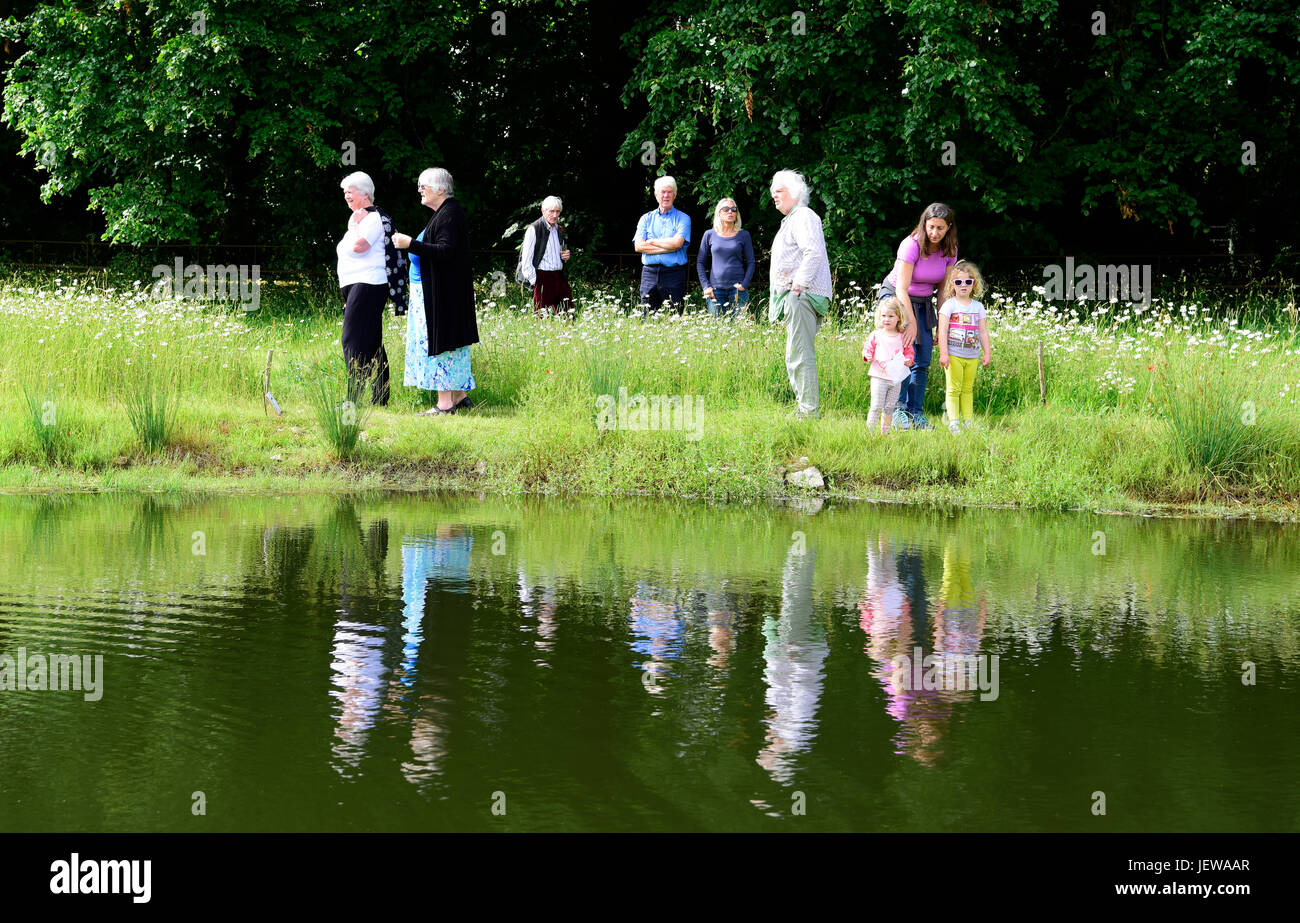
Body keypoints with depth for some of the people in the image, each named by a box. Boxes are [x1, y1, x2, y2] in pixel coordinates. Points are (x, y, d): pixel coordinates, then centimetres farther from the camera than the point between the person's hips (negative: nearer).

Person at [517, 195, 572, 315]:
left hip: (559, 278, 6)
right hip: (542, 277, -6)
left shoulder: (559, 229, 15)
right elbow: (526, 261, -8)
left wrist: (565, 256, 7)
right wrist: (535, 282, -13)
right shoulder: (534, 229, -7)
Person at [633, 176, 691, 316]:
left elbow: (677, 243, -10)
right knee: (647, 319, -1)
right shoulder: (646, 219, 14)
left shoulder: (682, 219, 6)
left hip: (673, 273, -2)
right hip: (650, 272, 2)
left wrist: (651, 242, -1)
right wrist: (667, 247, -7)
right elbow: (638, 246, 0)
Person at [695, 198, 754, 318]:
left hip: (737, 289, -1)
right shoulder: (709, 235, 8)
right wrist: (706, 286, 1)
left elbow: (751, 263, 8)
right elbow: (700, 263, 11)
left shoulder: (743, 235, 6)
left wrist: (744, 284, -4)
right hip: (715, 289, 1)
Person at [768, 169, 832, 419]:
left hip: (802, 296, -11)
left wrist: (799, 284, -21)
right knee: (795, 356, 12)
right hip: (794, 297, 11)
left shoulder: (803, 217, -8)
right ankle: (805, 408, 14)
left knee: (801, 355, -12)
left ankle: (808, 410, -13)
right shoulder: (791, 220, 24)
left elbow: (814, 253, -23)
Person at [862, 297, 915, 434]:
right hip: (879, 377, -2)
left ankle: (885, 431, 16)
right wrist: (867, 356, -16)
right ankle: (870, 431, -3)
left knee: (889, 408, 8)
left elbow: (909, 352, 12)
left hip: (896, 378, 2)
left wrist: (909, 360, -9)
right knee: (876, 407, -6)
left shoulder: (902, 337, 6)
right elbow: (868, 348, 6)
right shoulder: (876, 335, 2)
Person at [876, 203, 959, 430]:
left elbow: (944, 288, 0)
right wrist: (911, 322, -32)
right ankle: (897, 409, -8)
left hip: (923, 304, 6)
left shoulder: (949, 250, -7)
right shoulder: (911, 245, -25)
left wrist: (942, 323, -4)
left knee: (923, 360, 0)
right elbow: (902, 289, -26)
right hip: (895, 299, -5)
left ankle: (914, 413, 8)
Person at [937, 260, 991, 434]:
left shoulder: (978, 307, 10)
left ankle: (968, 421, 13)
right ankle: (953, 422, -4)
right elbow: (942, 330, -8)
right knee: (954, 389, -4)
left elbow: (983, 331, 13)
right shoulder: (949, 305, -3)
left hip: (972, 356, 4)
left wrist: (987, 352, 7)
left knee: (968, 389, 9)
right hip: (953, 354, -4)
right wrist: (943, 353, -15)